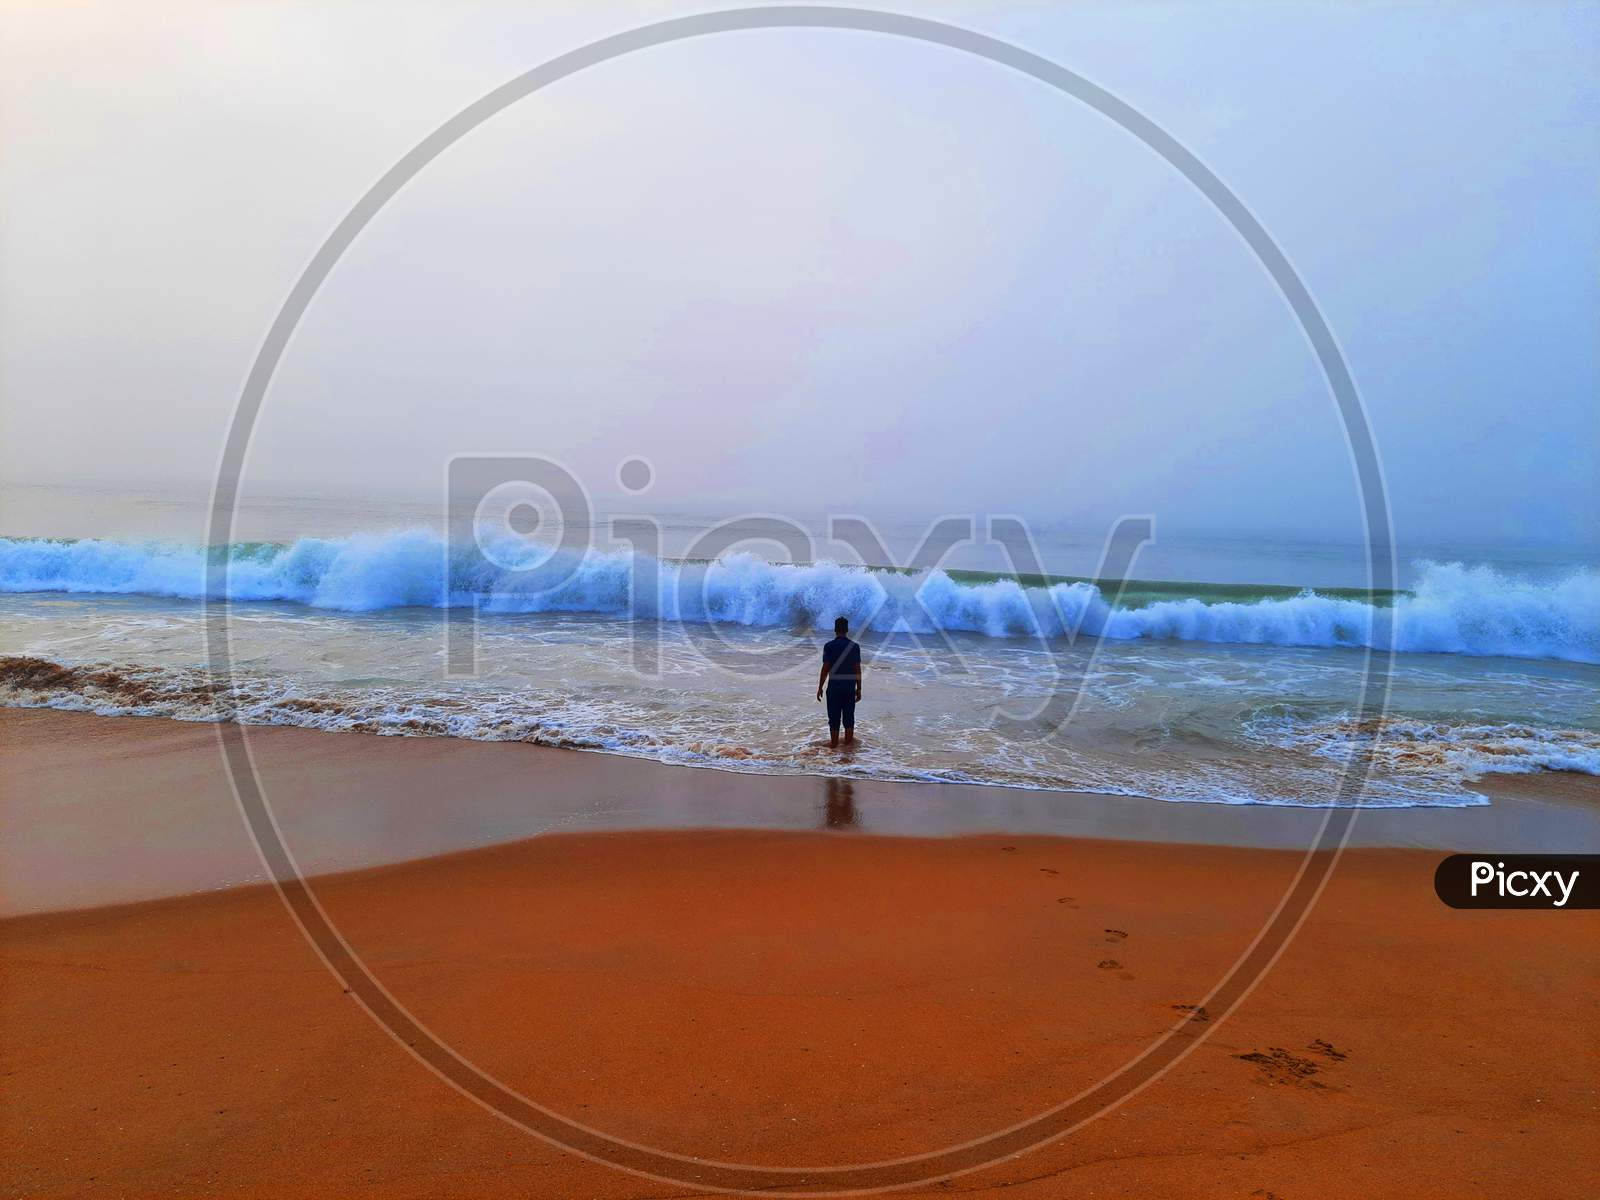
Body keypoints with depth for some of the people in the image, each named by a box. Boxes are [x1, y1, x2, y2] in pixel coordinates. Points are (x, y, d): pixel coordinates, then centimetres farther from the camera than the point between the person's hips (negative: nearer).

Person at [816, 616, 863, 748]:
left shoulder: (829, 646, -9)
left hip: (834, 686, -1)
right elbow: (857, 669, -3)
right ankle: (848, 741, 19)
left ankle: (834, 742, 14)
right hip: (850, 687, 1)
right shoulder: (855, 646, -4)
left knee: (834, 716, 8)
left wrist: (820, 687, 0)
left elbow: (825, 668, -9)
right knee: (849, 716, 12)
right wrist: (859, 689, 6)